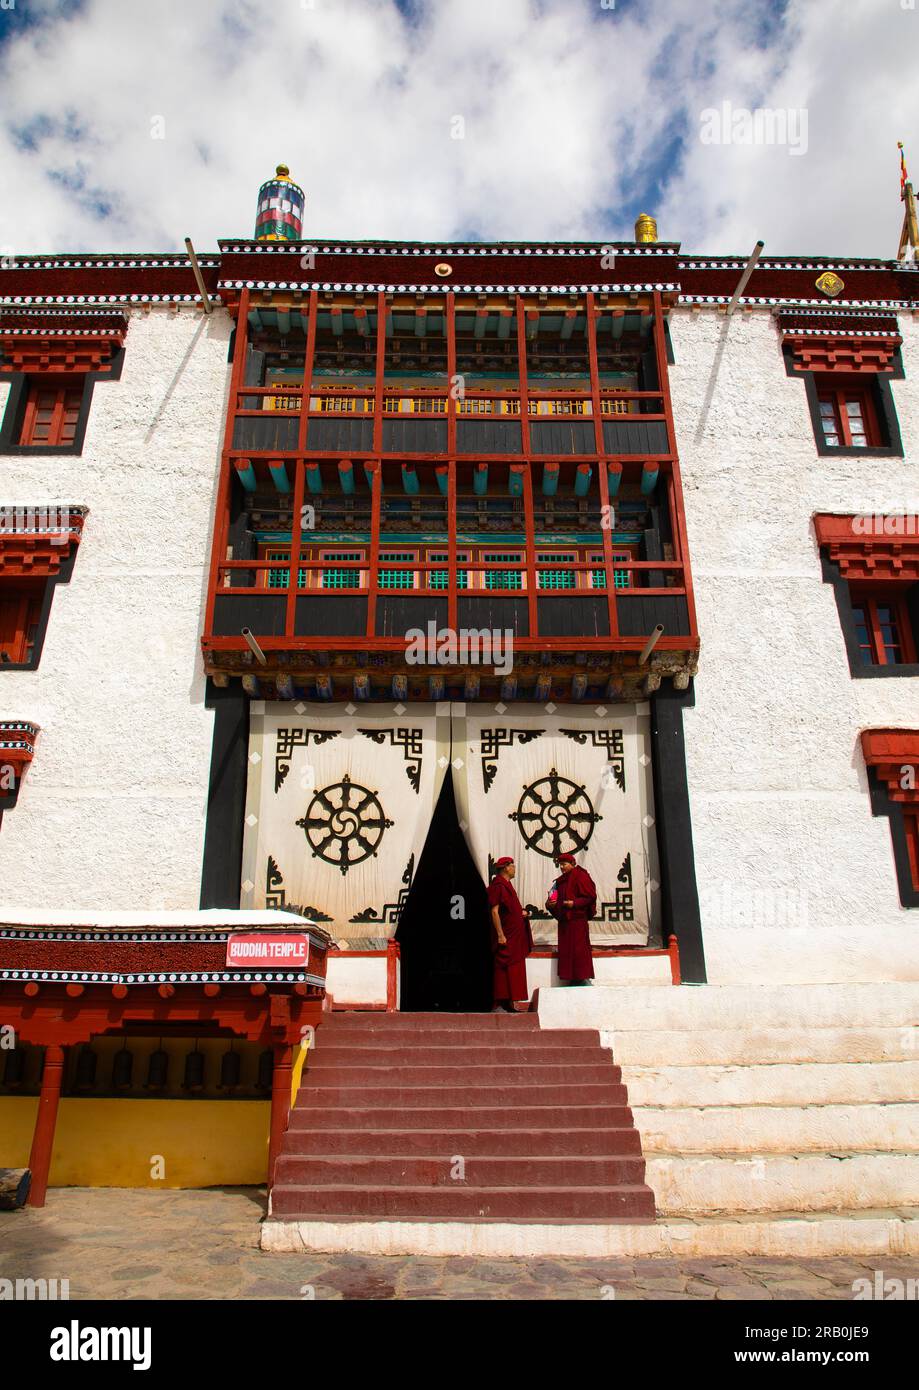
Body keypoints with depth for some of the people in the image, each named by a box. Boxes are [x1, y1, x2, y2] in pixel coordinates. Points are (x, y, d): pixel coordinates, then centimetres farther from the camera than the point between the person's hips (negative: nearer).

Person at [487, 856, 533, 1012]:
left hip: (514, 935, 10)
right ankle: (498, 1005, -2)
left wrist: (520, 913, 8)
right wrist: (500, 935, -22)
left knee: (513, 969, 11)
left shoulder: (507, 885, 15)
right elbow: (494, 911, -19)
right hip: (505, 936, -10)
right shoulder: (498, 885, -14)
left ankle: (508, 1004, 17)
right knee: (503, 969, -6)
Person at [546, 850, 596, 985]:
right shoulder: (560, 880, 17)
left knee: (579, 948, -6)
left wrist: (574, 903, -21)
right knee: (565, 949, 7)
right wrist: (550, 903, 3)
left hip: (578, 919, -8)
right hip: (564, 920, 8)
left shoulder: (580, 876, -7)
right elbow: (558, 898, 23)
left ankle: (584, 978, 1)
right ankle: (573, 979, 13)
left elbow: (590, 896, -13)